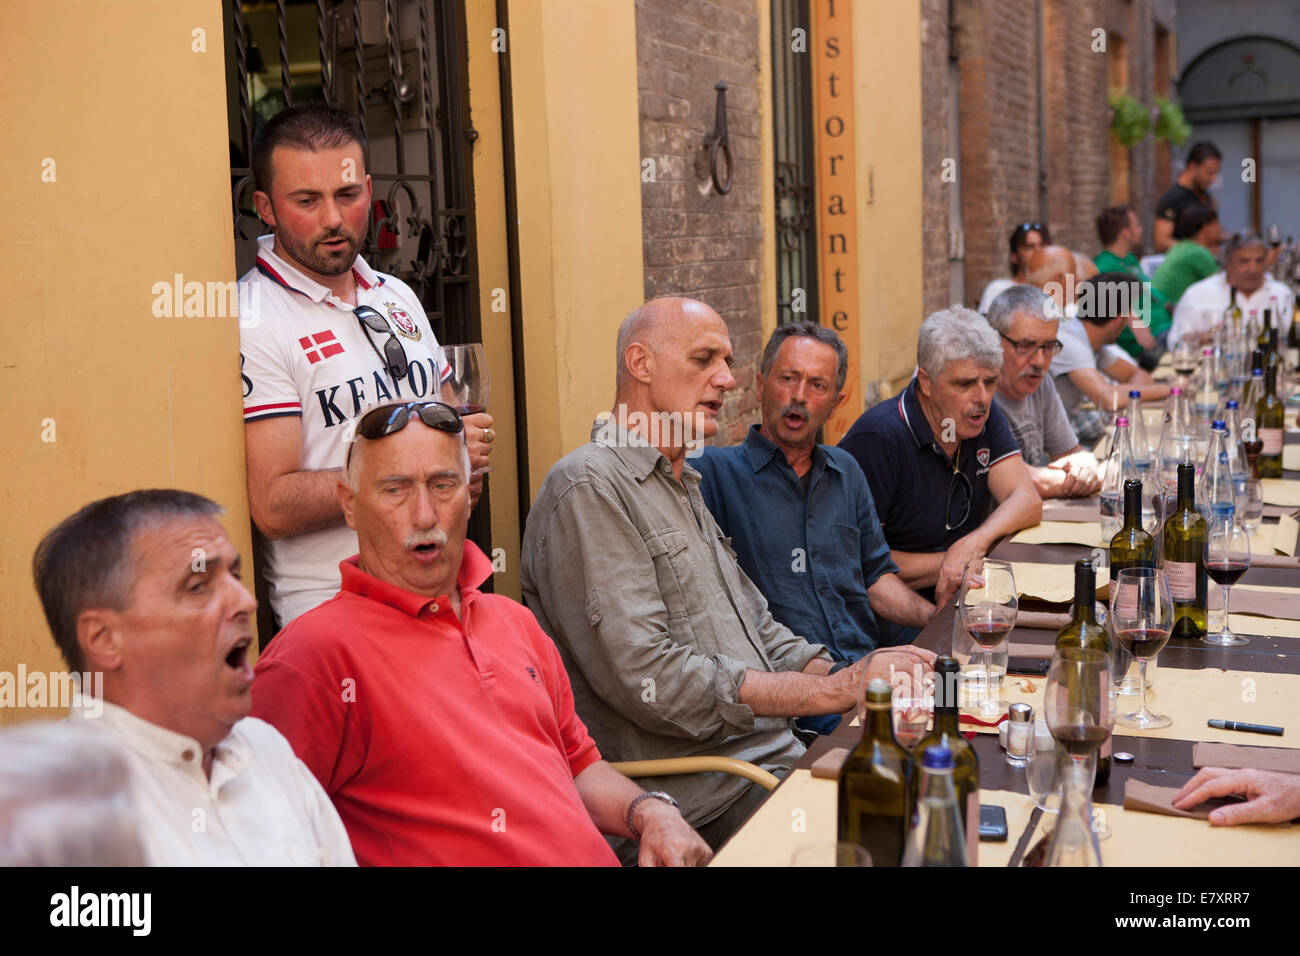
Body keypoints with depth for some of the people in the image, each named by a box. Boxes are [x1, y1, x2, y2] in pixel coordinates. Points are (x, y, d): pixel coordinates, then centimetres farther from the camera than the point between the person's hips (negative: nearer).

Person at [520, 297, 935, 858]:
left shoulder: (682, 486, 21)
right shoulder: (590, 486, -11)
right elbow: (648, 680, -20)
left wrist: (848, 675, 2)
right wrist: (832, 690, -17)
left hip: (776, 763, 9)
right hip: (706, 802, -9)